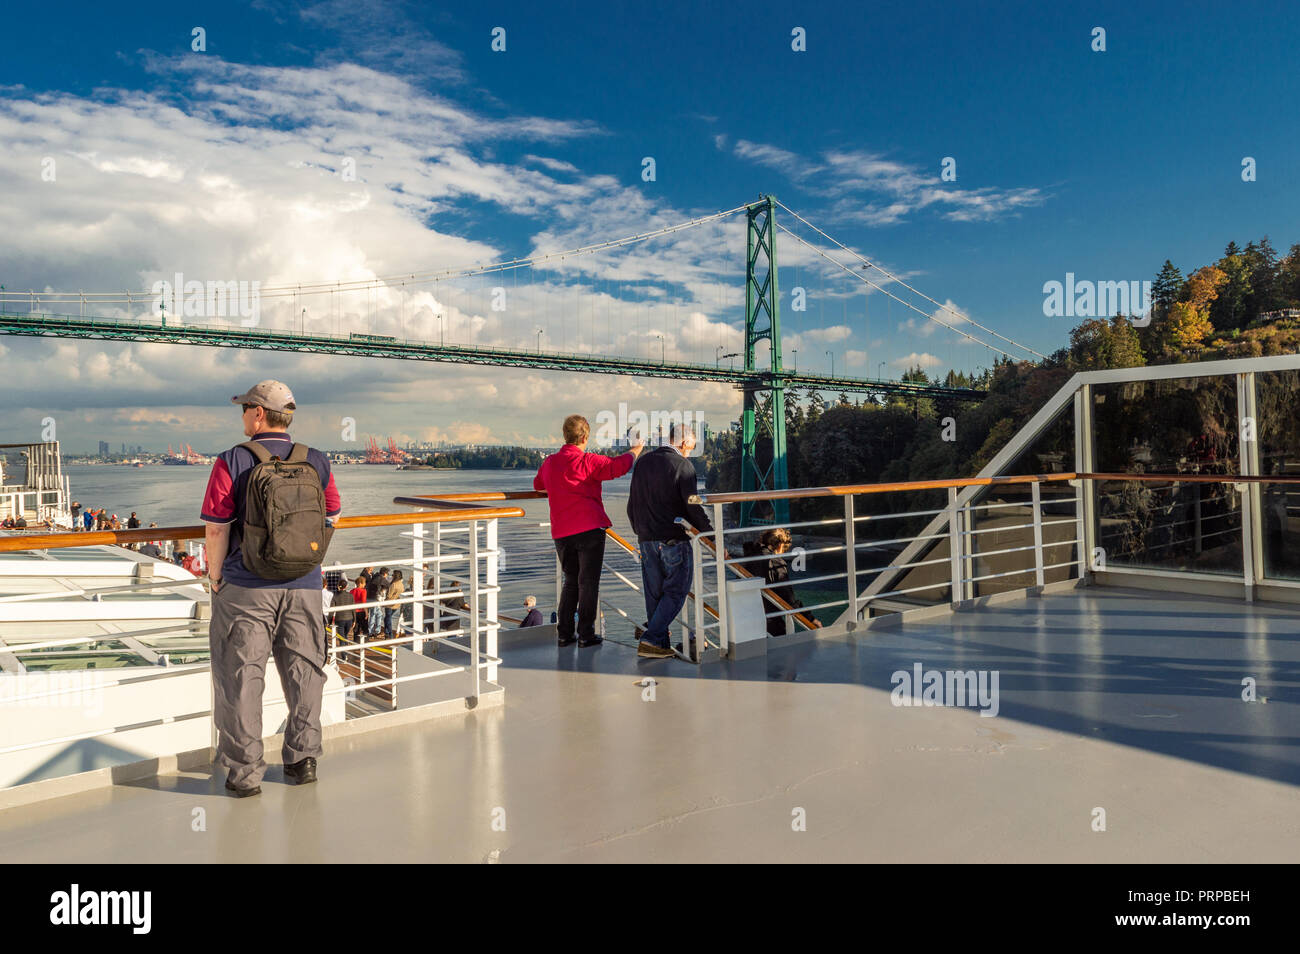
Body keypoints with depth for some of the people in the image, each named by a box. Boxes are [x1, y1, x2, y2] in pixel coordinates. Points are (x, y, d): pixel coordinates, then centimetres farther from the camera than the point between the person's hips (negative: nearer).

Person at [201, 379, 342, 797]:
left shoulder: (233, 462, -10)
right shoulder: (317, 463, 1)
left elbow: (217, 528, -10)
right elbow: (332, 517, 11)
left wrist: (215, 576, 4)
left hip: (246, 589, -3)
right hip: (304, 588, 3)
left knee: (241, 677, 8)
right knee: (304, 673, 14)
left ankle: (245, 772, 13)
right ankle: (303, 760, 23)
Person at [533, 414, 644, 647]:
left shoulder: (549, 463, 11)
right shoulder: (587, 461, -8)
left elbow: (537, 484, 29)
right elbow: (618, 466, -12)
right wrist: (636, 450, 7)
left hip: (561, 533, 6)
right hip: (589, 529, -5)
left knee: (570, 582, 16)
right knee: (589, 582, 2)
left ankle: (564, 633, 14)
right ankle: (586, 634, 2)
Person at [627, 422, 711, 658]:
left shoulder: (642, 462, 11)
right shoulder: (683, 465, -9)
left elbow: (632, 504, 16)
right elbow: (693, 507, -12)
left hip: (646, 540, 6)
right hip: (674, 540, -6)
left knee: (654, 592, 13)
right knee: (676, 591, 2)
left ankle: (660, 643, 19)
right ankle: (650, 638, -7)